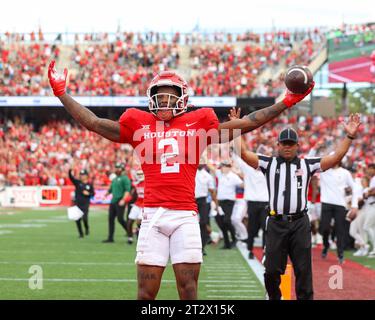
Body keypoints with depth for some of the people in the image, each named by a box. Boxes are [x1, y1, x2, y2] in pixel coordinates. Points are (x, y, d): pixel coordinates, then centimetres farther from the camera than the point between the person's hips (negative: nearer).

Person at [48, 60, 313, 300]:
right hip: (152, 214, 0)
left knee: (189, 288, 2)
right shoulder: (139, 124, 12)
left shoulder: (197, 124, 11)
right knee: (146, 292, 1)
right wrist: (62, 94, 14)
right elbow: (94, 123, 14)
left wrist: (286, 103, 12)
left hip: (185, 216, 0)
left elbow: (247, 124, 13)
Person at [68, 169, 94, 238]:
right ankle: (81, 233, 17)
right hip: (77, 204, 2)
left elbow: (93, 193, 8)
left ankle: (87, 228, 17)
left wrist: (88, 194, -12)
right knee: (77, 219, 2)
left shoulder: (89, 185, 3)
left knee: (84, 218, -14)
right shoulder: (77, 182, 4)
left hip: (85, 204, -2)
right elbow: (71, 177, -8)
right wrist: (70, 170, -23)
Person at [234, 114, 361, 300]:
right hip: (276, 223, 0)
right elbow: (244, 153, 0)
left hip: (299, 223, 0)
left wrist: (349, 136, -4)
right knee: (272, 270, 1)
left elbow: (336, 157, 4)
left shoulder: (307, 164, 10)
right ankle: (274, 298, 20)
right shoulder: (269, 164, 9)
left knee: (303, 270, 1)